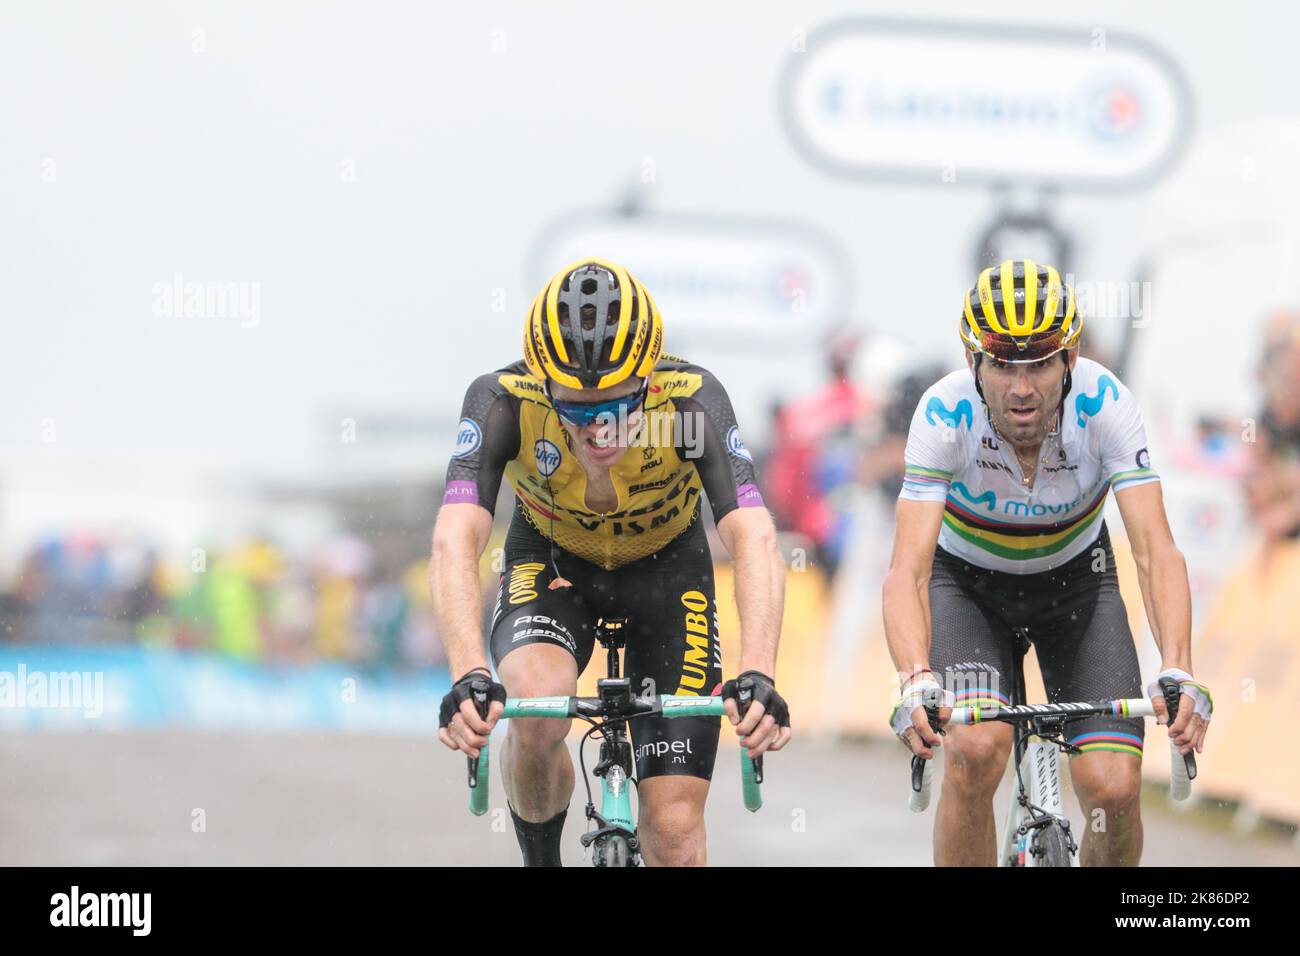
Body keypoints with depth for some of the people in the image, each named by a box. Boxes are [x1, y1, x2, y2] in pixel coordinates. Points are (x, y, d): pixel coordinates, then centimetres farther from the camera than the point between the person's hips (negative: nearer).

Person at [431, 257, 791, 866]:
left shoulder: (693, 401, -33)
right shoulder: (505, 402, -33)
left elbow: (754, 541, -42)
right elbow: (455, 541, -43)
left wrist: (758, 677, -57)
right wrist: (468, 678, -58)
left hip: (665, 567, 0)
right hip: (551, 562, 0)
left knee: (675, 829, -9)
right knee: (535, 714, -32)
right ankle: (541, 862, -3)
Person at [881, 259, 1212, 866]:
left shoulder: (1105, 404, -29)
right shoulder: (945, 413, -31)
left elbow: (1156, 551, -35)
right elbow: (909, 569, -38)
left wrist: (1178, 674, -51)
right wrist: (915, 684, -56)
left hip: (1074, 580, 1)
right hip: (967, 582, -1)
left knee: (1115, 791, -13)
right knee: (975, 753, -28)